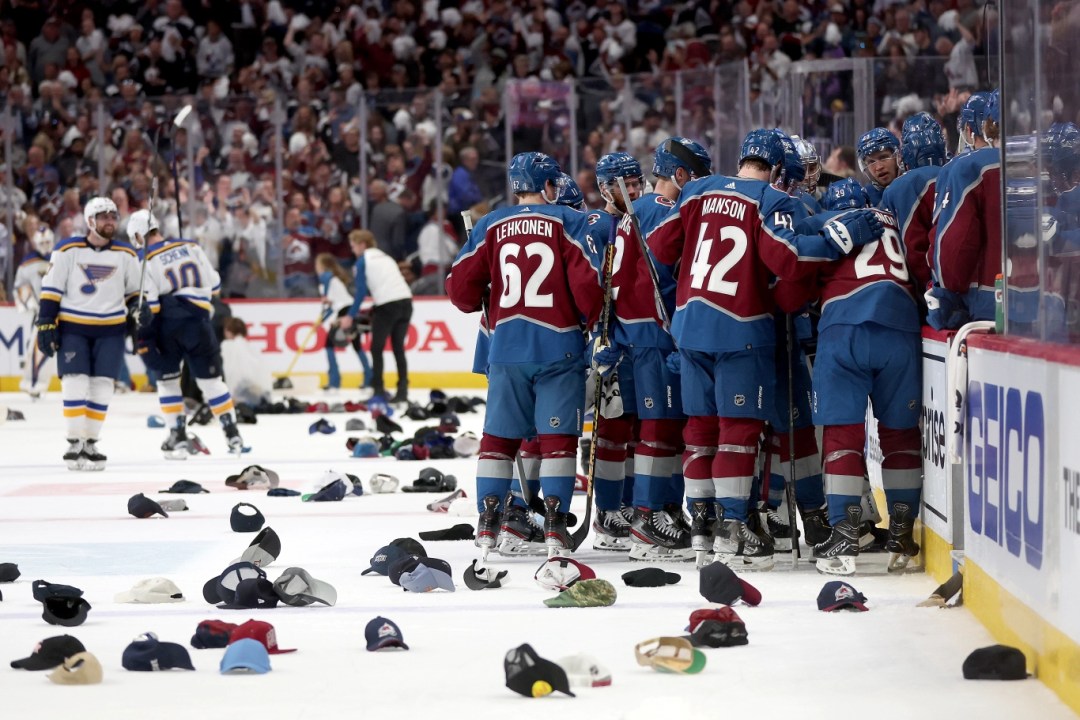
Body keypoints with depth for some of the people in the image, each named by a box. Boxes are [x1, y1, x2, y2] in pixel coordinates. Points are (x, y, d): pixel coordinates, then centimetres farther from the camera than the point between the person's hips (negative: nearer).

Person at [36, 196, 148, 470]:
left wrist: (140, 308, -6)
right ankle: (74, 444, -1)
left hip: (110, 329, 3)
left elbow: (135, 290, 14)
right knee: (75, 383, -8)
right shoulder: (68, 250, -5)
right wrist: (46, 324, -7)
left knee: (101, 387, 1)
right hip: (72, 327, -3)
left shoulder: (126, 255, 3)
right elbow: (51, 289, -3)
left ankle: (91, 444, 10)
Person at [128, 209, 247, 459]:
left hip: (166, 325, -2)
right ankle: (232, 434, 6)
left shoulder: (145, 260, -3)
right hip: (198, 321, 2)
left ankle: (177, 436, 8)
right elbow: (214, 284, 12)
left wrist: (144, 341, -6)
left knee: (167, 379, 13)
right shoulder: (191, 247, 7)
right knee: (210, 379, 9)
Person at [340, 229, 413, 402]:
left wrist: (351, 316, -1)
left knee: (377, 348, 5)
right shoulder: (386, 258, 23)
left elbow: (361, 291, -3)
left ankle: (379, 391, 1)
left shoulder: (363, 261, 3)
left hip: (387, 305, -6)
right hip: (406, 301, 6)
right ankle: (402, 391, 7)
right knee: (398, 347, 12)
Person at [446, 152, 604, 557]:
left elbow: (461, 287, 4)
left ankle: (488, 523, 8)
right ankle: (554, 522, -4)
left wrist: (486, 307, 25)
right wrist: (596, 325, 5)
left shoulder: (491, 226, 7)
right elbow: (587, 282, -11)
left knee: (499, 434, 10)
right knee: (558, 435, 1)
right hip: (558, 346, -3)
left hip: (506, 346, 3)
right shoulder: (570, 223, -2)